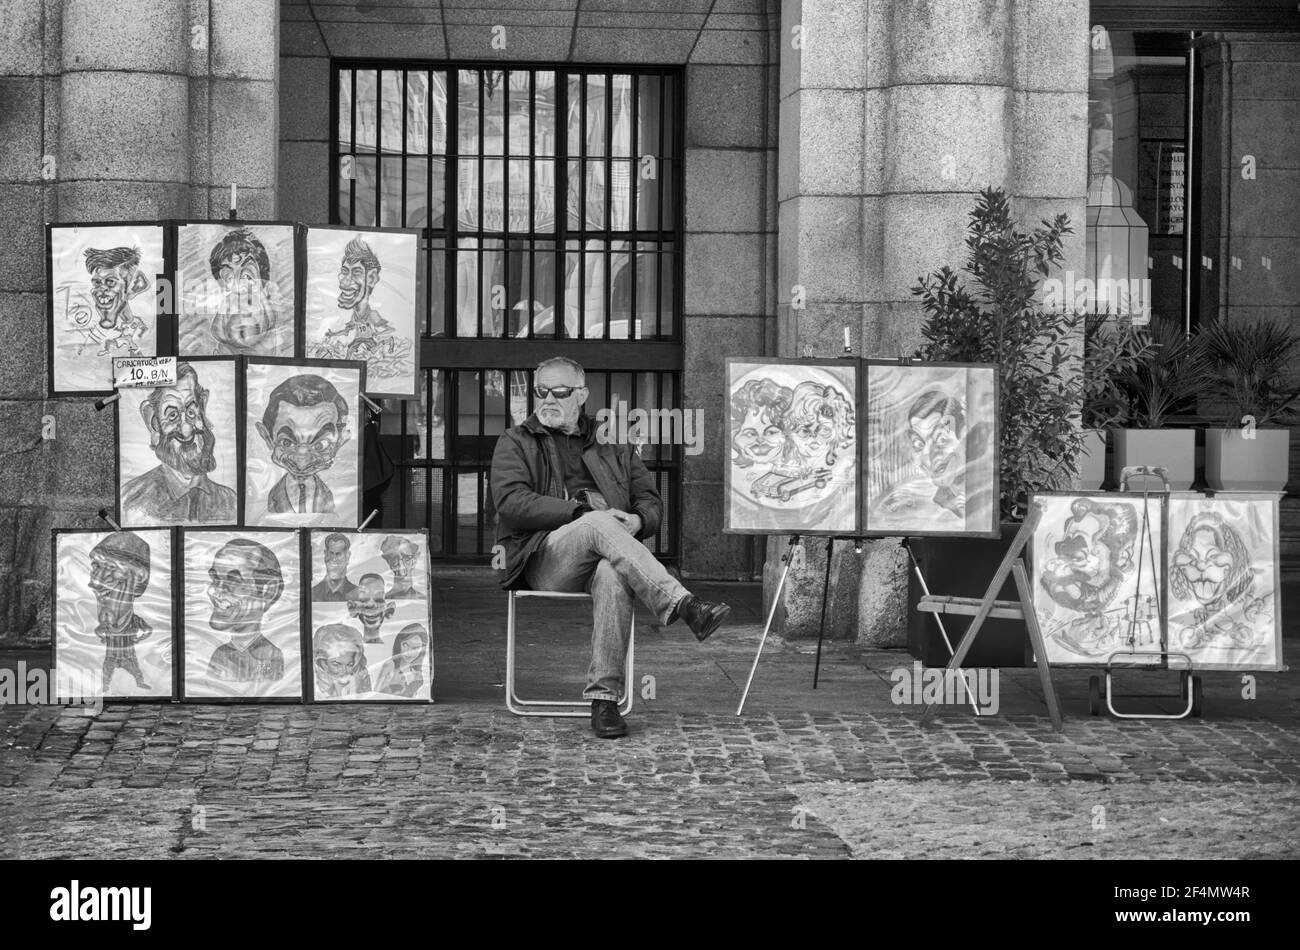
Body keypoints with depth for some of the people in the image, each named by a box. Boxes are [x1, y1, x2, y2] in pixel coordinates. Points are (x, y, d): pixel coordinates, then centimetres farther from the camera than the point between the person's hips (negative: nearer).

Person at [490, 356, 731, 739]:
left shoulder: (612, 445, 26)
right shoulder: (515, 443, 17)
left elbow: (651, 501, 22)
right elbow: (510, 501, -2)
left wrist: (637, 520, -6)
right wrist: (583, 512, -13)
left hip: (605, 556, 2)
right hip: (545, 557, -1)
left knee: (613, 576, -38)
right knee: (598, 525, -35)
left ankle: (604, 697, -43)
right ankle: (682, 605, -47)